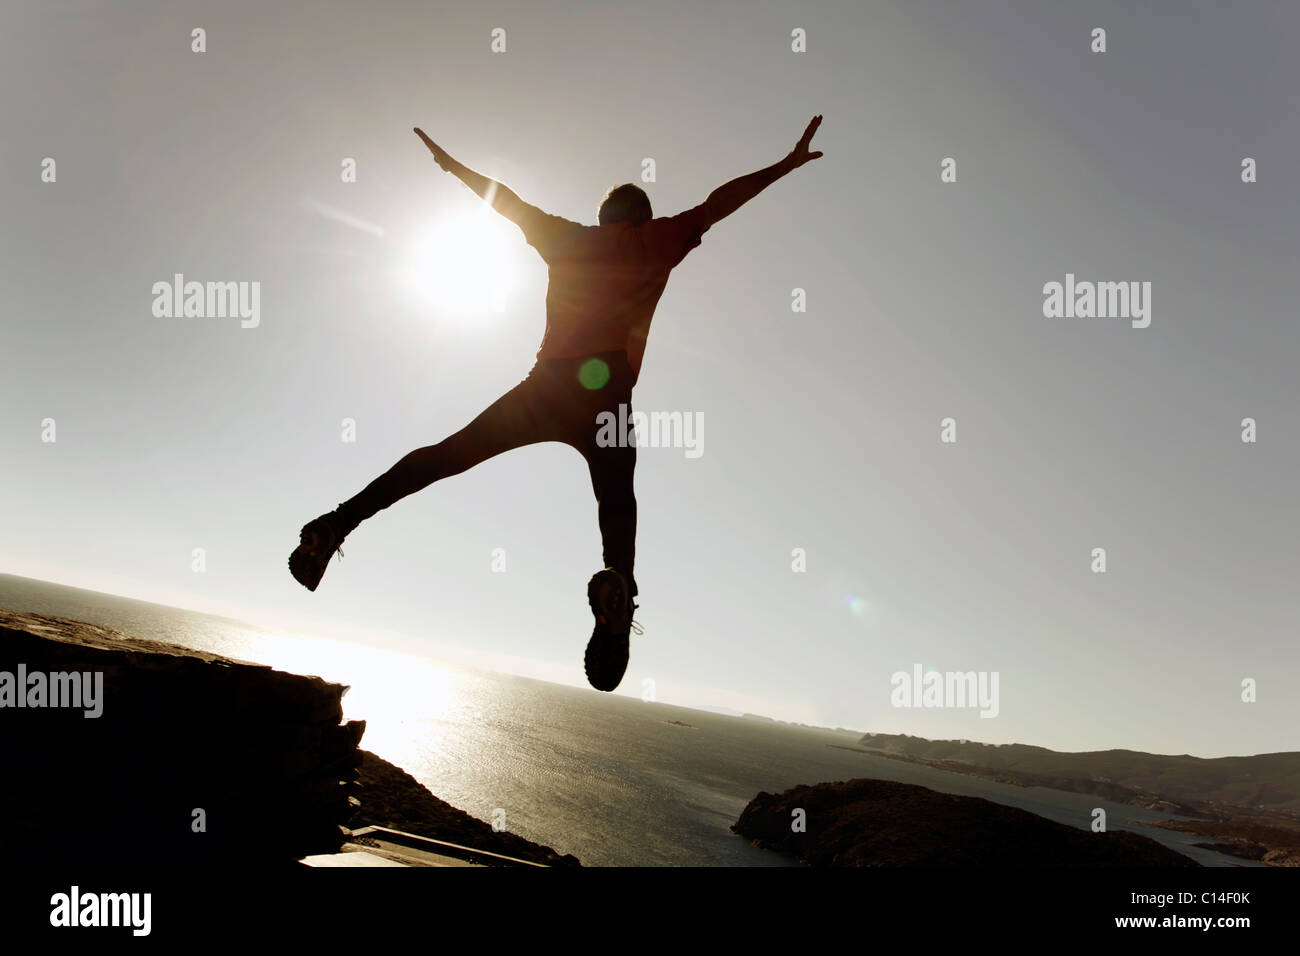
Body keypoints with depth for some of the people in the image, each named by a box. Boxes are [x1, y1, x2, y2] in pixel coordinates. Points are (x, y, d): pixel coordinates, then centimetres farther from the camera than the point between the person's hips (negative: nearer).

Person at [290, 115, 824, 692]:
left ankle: (342, 520, 3)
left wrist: (451, 164, 47)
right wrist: (788, 164, 24)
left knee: (448, 454, 10)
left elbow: (505, 199, 33)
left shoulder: (569, 239, 23)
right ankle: (619, 577, -44)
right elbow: (720, 202, 16)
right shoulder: (659, 242, 15)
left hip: (545, 385, 3)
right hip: (606, 392, -3)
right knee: (616, 494, -11)